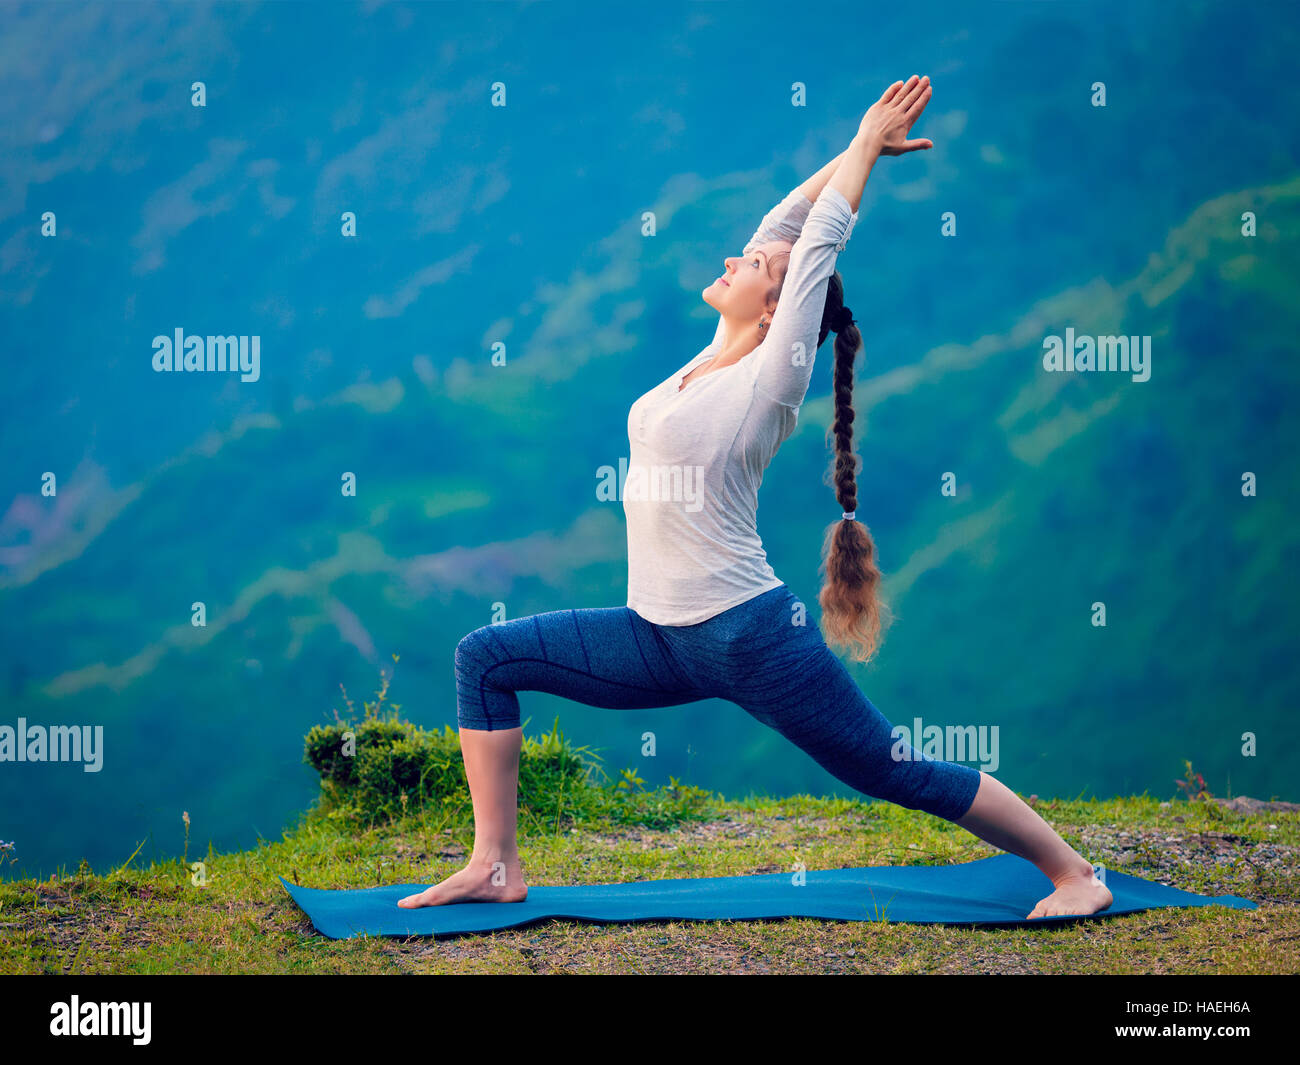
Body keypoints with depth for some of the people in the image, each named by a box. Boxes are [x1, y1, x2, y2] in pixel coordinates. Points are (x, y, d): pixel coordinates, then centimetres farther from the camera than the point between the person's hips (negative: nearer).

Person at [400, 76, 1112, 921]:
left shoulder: (770, 378, -11)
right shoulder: (719, 357, 9)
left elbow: (818, 241, -8)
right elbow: (784, 222, 12)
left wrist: (868, 146, 2)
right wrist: (856, 147, 17)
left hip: (750, 636, -8)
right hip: (662, 636, 8)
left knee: (895, 773, -1)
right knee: (488, 658, 0)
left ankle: (1074, 873, 15)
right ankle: (496, 867, 2)